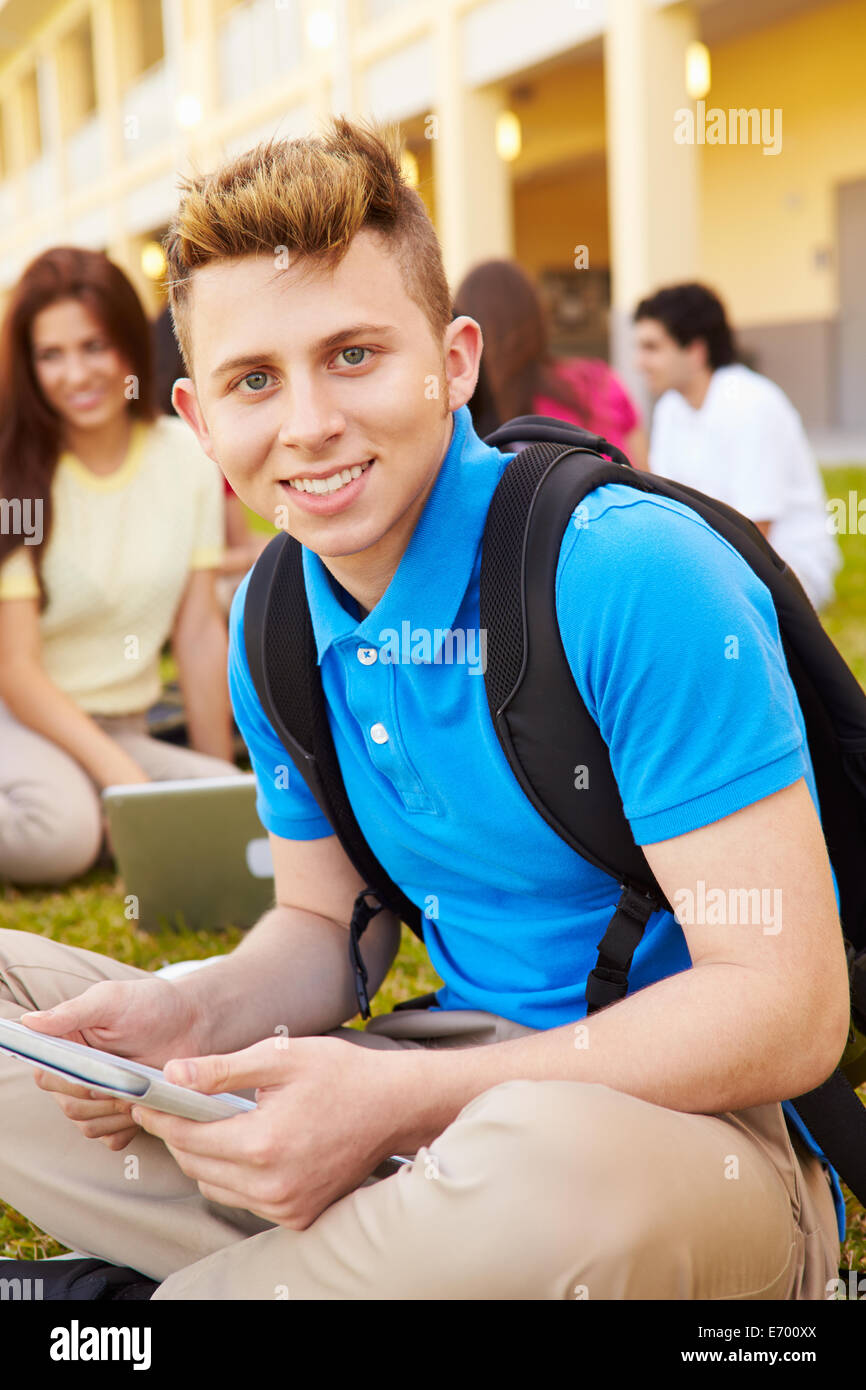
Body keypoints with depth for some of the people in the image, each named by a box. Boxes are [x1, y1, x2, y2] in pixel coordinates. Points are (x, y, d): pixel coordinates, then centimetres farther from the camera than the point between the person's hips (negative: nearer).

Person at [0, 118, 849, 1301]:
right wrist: (194, 1016, -10)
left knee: (546, 1157, -42)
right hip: (463, 1084, 6)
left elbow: (787, 1009, -22)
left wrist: (401, 1101, -28)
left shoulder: (636, 579, -20)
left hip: (687, 1123, -6)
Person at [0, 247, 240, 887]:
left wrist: (222, 780, 2)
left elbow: (200, 629, 3)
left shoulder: (185, 455, 0)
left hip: (124, 731, 5)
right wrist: (122, 778, -26)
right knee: (57, 831, -38)